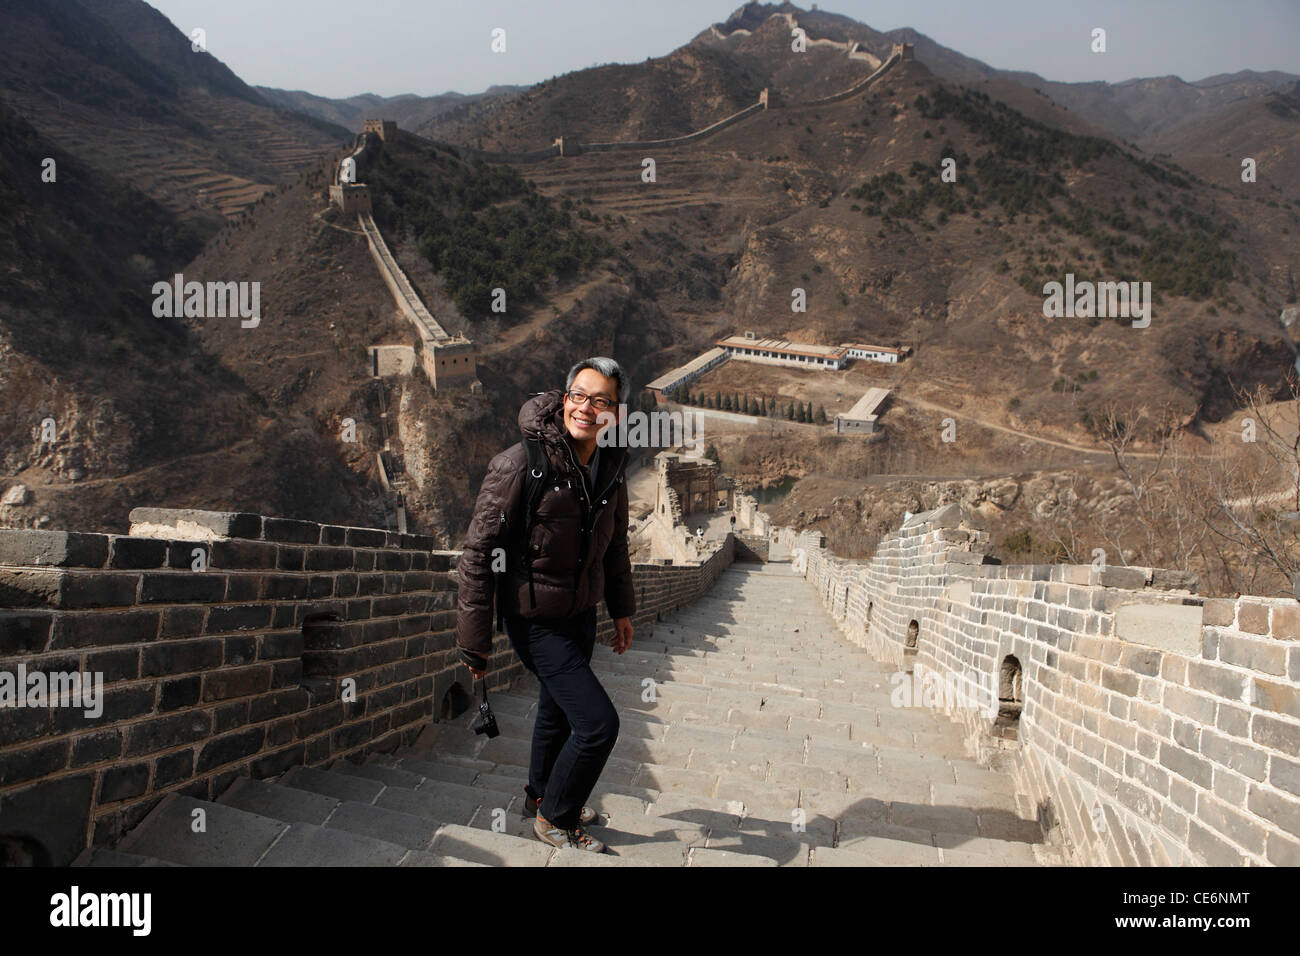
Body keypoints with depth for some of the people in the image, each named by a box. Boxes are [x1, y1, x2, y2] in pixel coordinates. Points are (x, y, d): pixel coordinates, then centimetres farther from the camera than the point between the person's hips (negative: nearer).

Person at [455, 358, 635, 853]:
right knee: (598, 722, -7)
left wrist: (622, 609, 18)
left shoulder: (611, 469, -4)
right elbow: (480, 550, -18)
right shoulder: (522, 462, -23)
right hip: (536, 620, -6)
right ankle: (555, 818, 19)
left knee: (558, 710, 24)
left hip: (581, 614, 6)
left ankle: (540, 794, 51)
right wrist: (475, 638, -16)